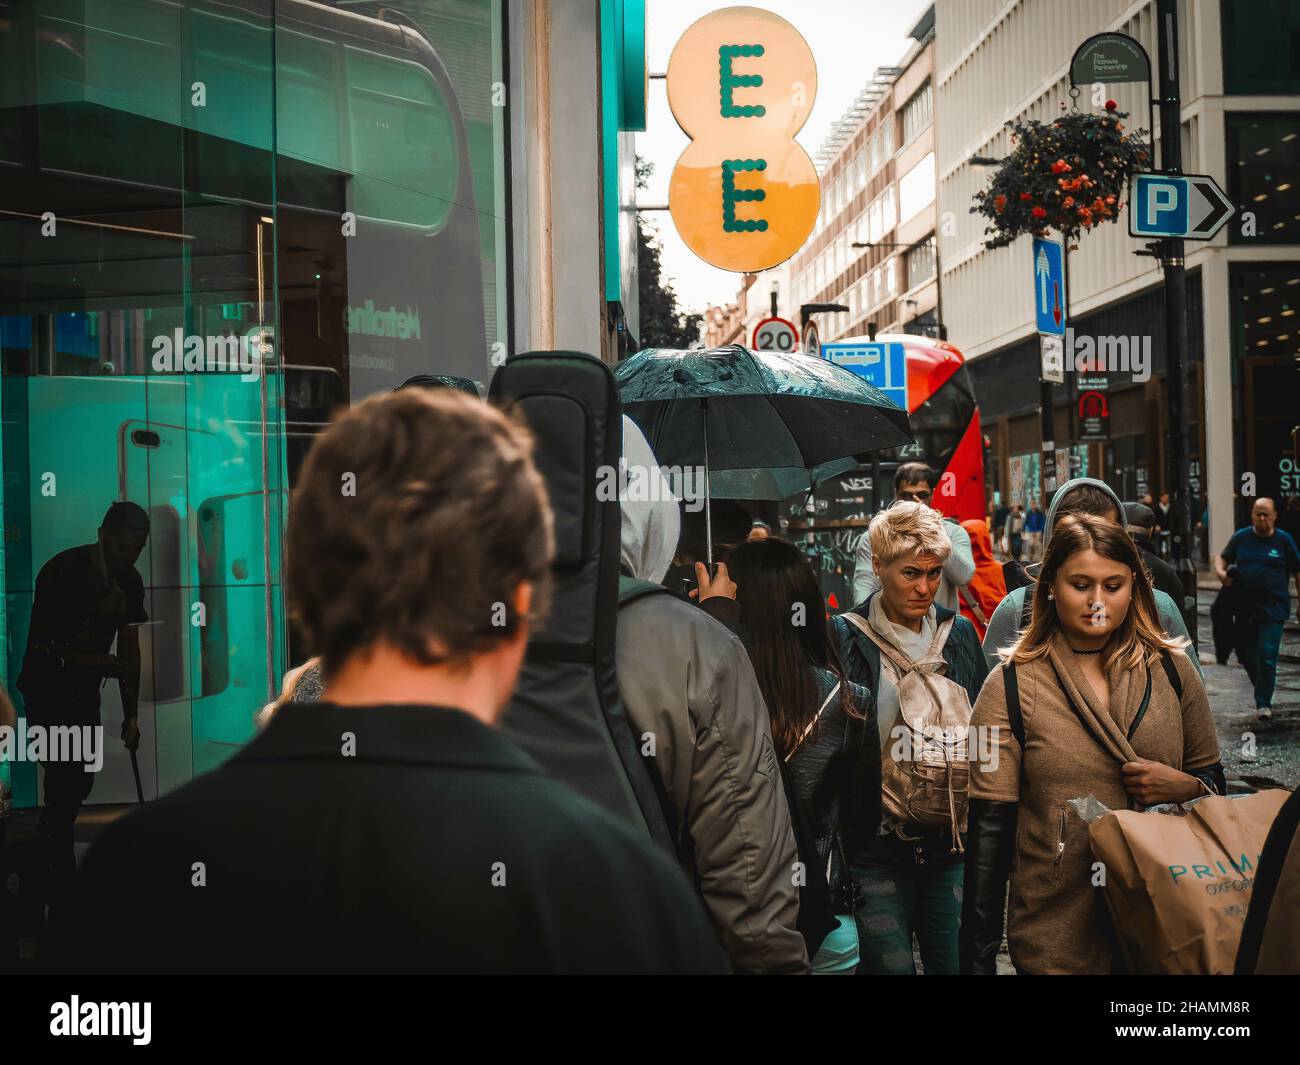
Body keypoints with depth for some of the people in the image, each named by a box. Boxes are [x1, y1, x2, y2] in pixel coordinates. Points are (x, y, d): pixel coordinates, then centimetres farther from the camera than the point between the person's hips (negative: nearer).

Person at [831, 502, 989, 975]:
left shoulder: (959, 634, 8)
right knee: (888, 965, 2)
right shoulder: (846, 638, -4)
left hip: (951, 842, 3)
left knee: (959, 963, 6)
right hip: (877, 846, -3)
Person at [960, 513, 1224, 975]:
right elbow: (989, 827, -8)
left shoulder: (1172, 669, 1)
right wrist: (978, 957, -9)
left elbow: (1214, 780, 12)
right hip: (1057, 934, -2)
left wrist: (1186, 787, -13)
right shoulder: (1010, 686, -7)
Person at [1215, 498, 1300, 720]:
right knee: (1248, 656, 13)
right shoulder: (1241, 537, 4)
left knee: (1267, 656, -9)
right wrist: (1220, 572, -7)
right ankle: (1262, 690, 36)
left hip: (1273, 609, -3)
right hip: (1244, 608, 3)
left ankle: (1264, 703, 1)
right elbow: (1222, 558, 16)